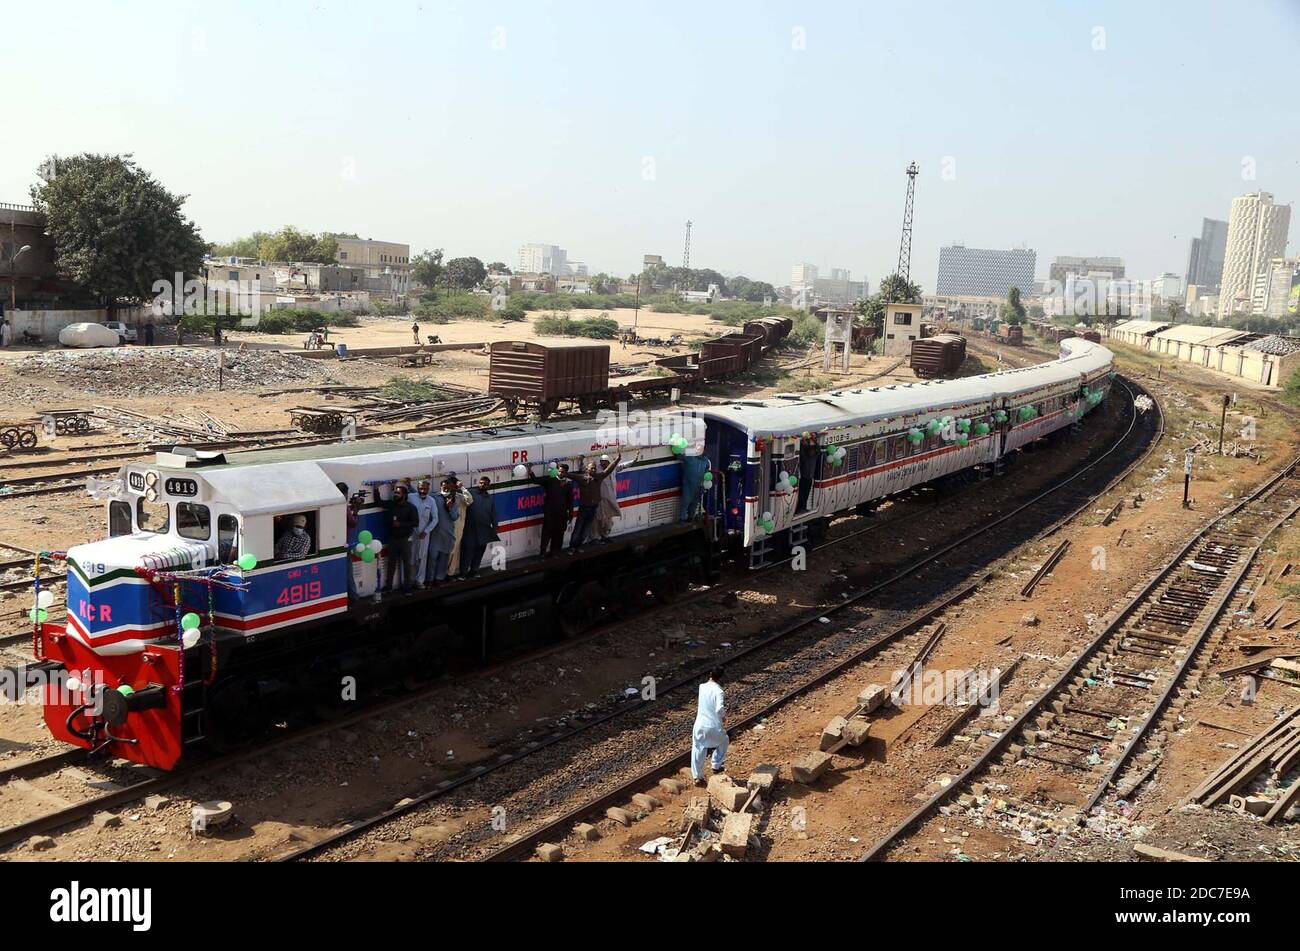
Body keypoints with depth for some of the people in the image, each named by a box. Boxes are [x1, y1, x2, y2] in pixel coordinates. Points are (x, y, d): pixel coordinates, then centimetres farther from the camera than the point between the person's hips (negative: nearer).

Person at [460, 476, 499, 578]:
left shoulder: (490, 499, 13)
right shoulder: (472, 493, 0)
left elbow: (493, 516, 15)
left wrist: (494, 529, 11)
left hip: (484, 531, 5)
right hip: (470, 530, -5)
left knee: (479, 551, 12)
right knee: (468, 550, -6)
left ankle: (473, 570, 25)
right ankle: (463, 572, 0)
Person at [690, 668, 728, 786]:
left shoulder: (702, 687, 1)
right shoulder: (718, 691, -15)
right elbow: (719, 709, -26)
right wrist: (723, 715, -7)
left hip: (700, 724, 3)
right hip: (714, 726, -3)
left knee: (698, 751, 15)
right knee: (724, 742, 28)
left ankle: (697, 777, 13)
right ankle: (716, 766, 33)